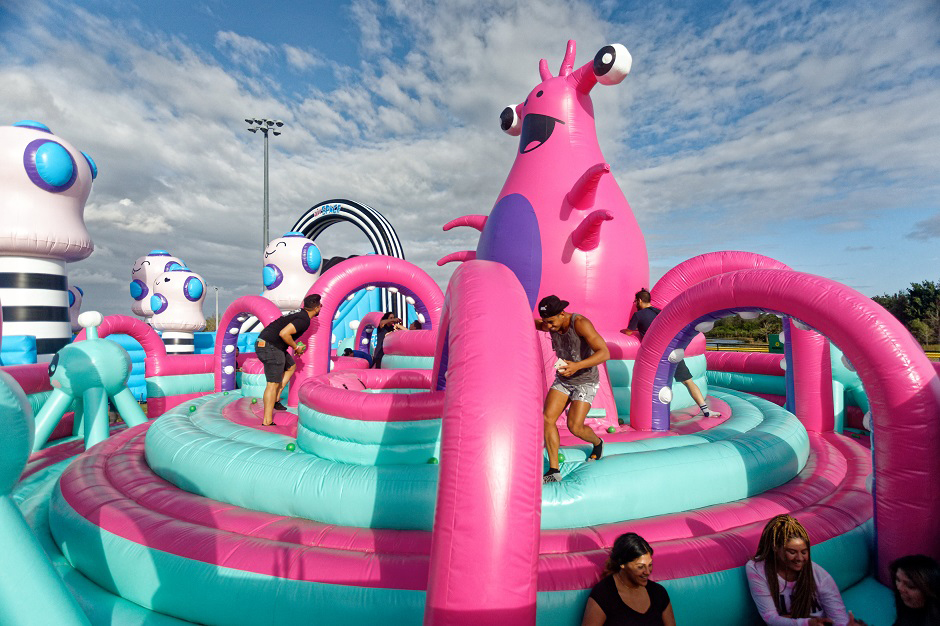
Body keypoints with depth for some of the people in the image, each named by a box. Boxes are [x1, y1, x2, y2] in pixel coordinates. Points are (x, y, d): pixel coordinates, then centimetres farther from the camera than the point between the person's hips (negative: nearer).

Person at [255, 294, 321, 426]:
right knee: (273, 383, -7)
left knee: (291, 366, 24)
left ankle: (276, 399, 20)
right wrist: (296, 347, -9)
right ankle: (267, 422, -5)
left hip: (263, 344, 10)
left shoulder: (299, 313, 15)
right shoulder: (304, 320, -15)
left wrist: (296, 346, 20)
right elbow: (283, 333, -24)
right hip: (270, 347, -10)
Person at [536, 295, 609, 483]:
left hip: (586, 381, -6)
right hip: (562, 380, 6)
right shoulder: (550, 325, -8)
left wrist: (578, 365, -44)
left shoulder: (580, 323, -27)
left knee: (575, 427, -12)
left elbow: (605, 353, -32)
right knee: (547, 418, -11)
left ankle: (597, 443, 24)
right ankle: (554, 471, -4)